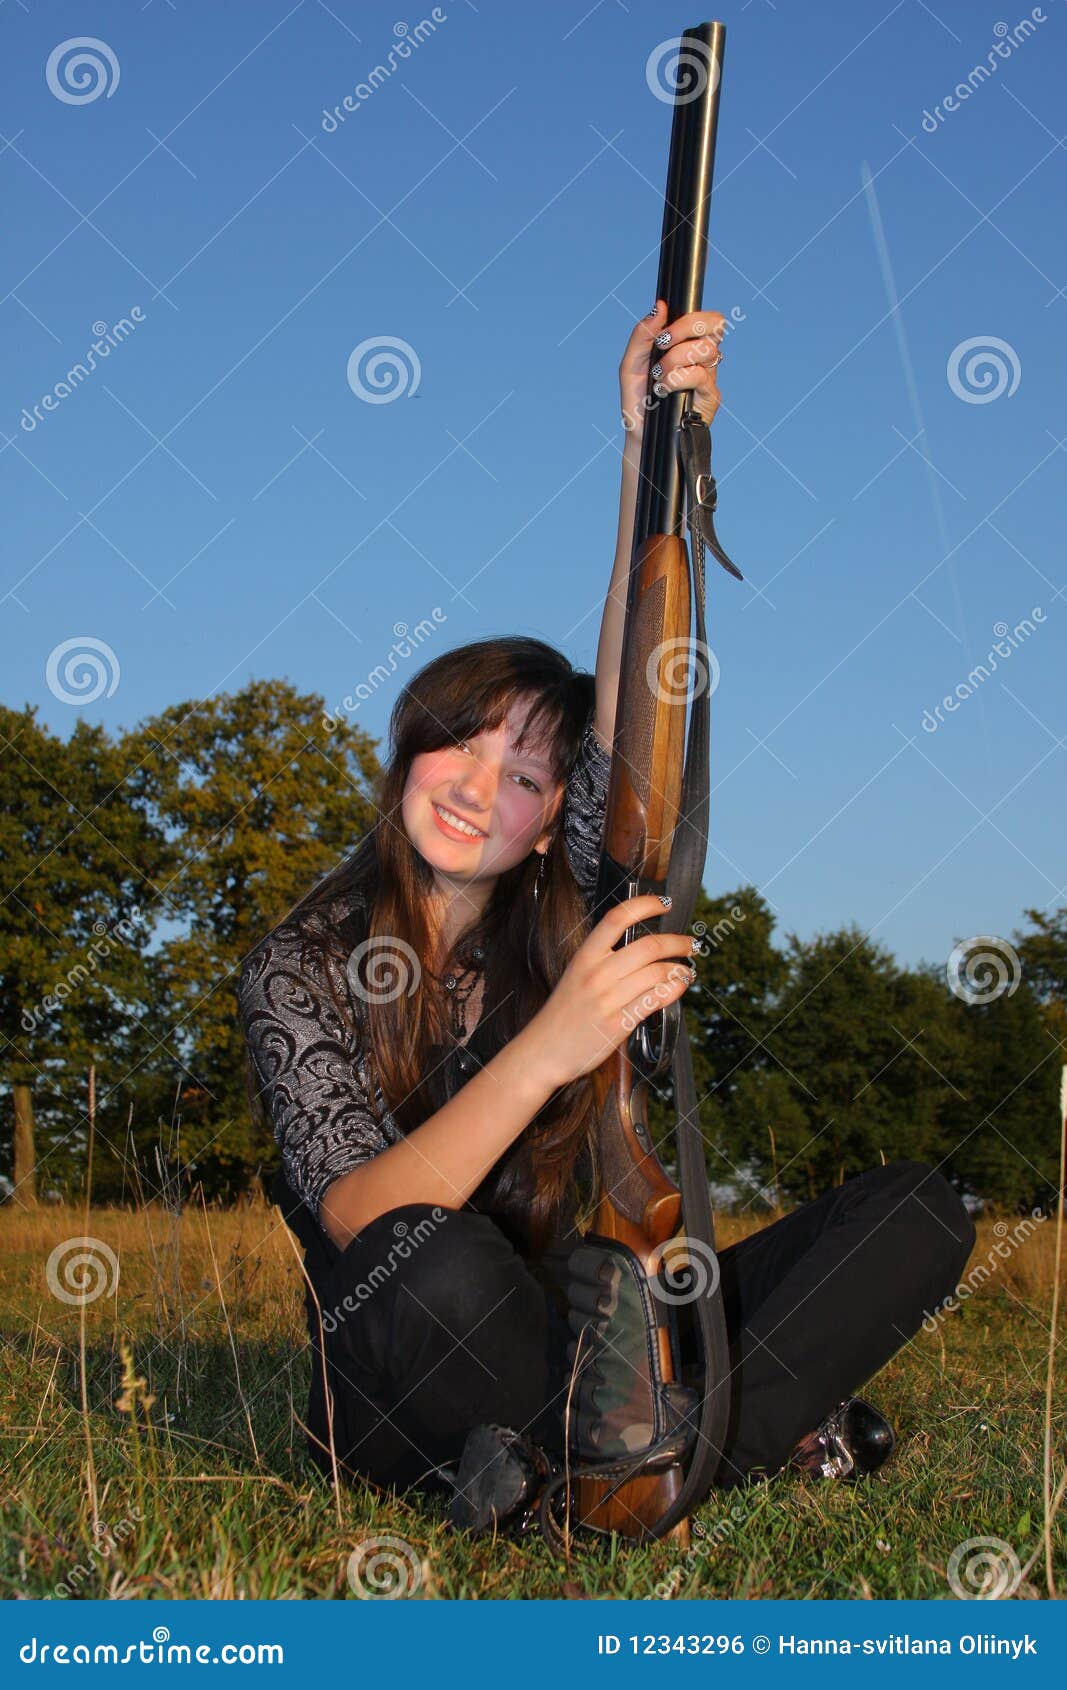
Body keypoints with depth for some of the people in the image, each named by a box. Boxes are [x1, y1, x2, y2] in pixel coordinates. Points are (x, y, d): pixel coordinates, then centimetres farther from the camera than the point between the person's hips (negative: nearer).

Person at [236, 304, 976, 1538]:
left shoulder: (552, 927, 5)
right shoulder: (298, 969, -5)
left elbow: (622, 734, -13)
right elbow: (358, 1224, -21)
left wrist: (654, 456, -25)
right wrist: (544, 1053, -36)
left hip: (575, 1345, 4)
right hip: (402, 1391, -4)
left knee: (916, 1210, -11)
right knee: (441, 1261, -40)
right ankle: (767, 1431, -20)